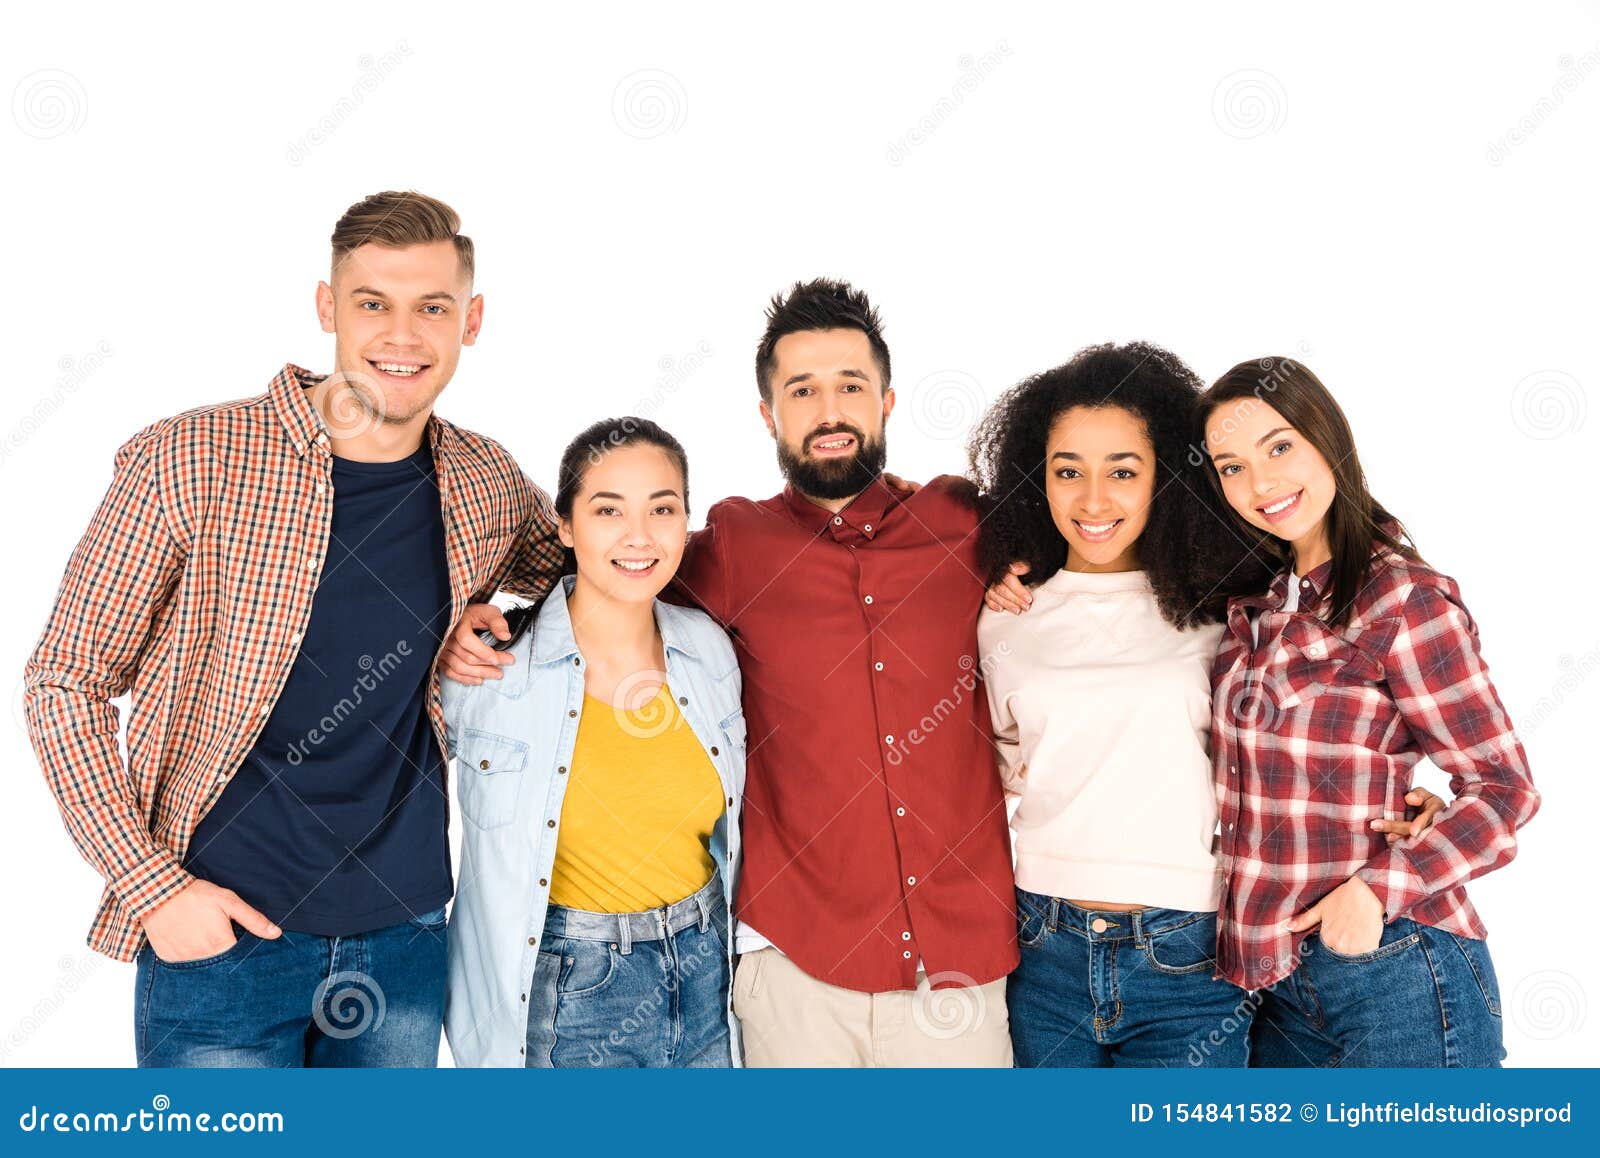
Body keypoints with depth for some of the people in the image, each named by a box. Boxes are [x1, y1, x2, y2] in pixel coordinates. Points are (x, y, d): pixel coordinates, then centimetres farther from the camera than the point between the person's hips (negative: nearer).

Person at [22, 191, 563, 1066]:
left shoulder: (489, 486, -1)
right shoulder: (185, 463, -12)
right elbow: (64, 681, -6)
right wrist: (149, 882, -13)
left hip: (406, 934, 4)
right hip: (220, 929, -4)